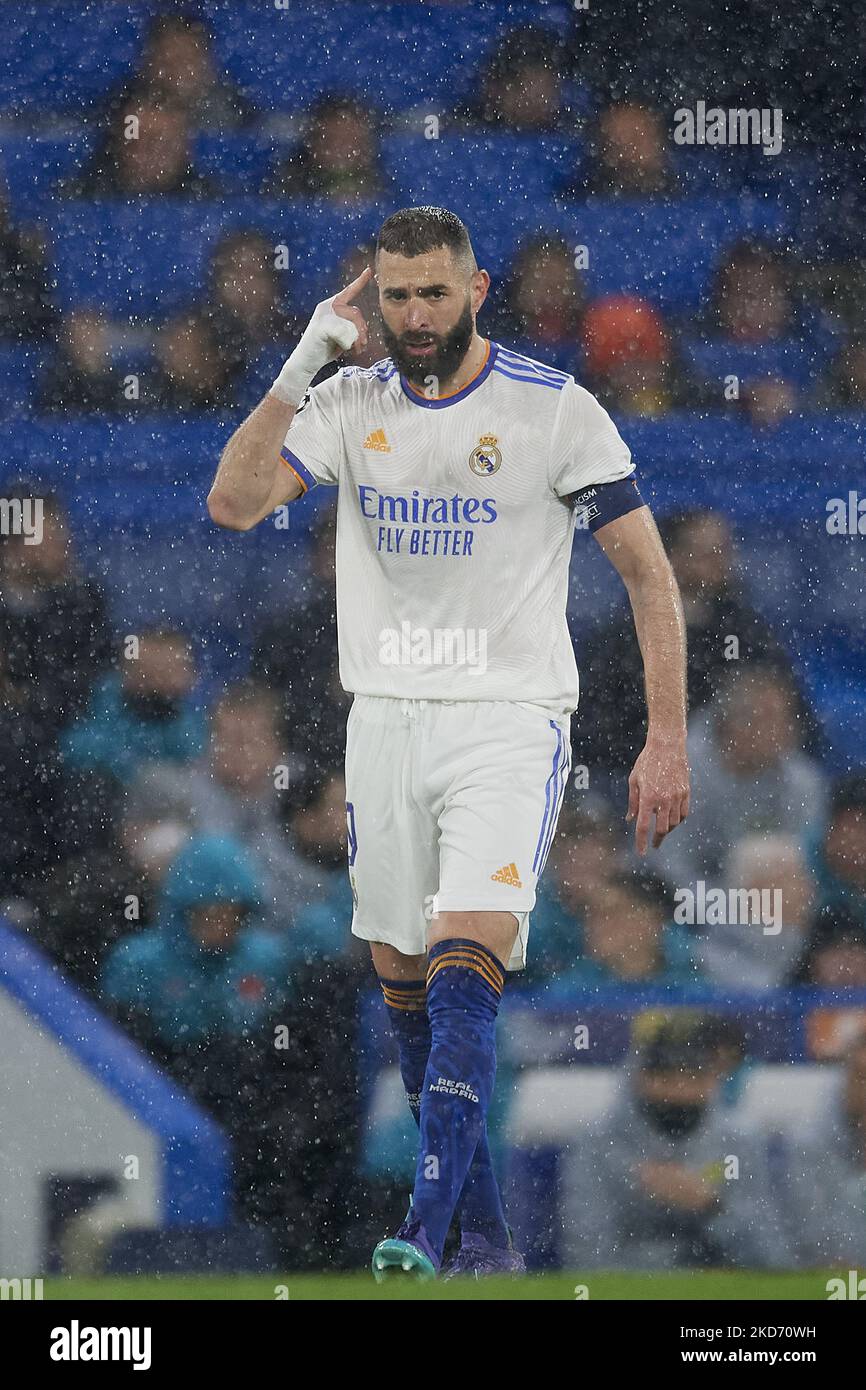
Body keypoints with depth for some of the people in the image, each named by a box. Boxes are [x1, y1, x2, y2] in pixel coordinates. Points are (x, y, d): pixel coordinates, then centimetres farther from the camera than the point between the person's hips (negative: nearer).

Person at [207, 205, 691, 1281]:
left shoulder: (555, 409, -6)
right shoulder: (351, 403, 5)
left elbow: (648, 573, -2)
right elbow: (233, 504, -7)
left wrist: (667, 740, -8)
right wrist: (302, 368, -15)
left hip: (511, 719, -5)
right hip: (385, 719, 5)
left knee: (463, 977, -20)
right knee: (403, 987, 6)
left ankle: (426, 1232, -28)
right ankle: (485, 1233, 16)